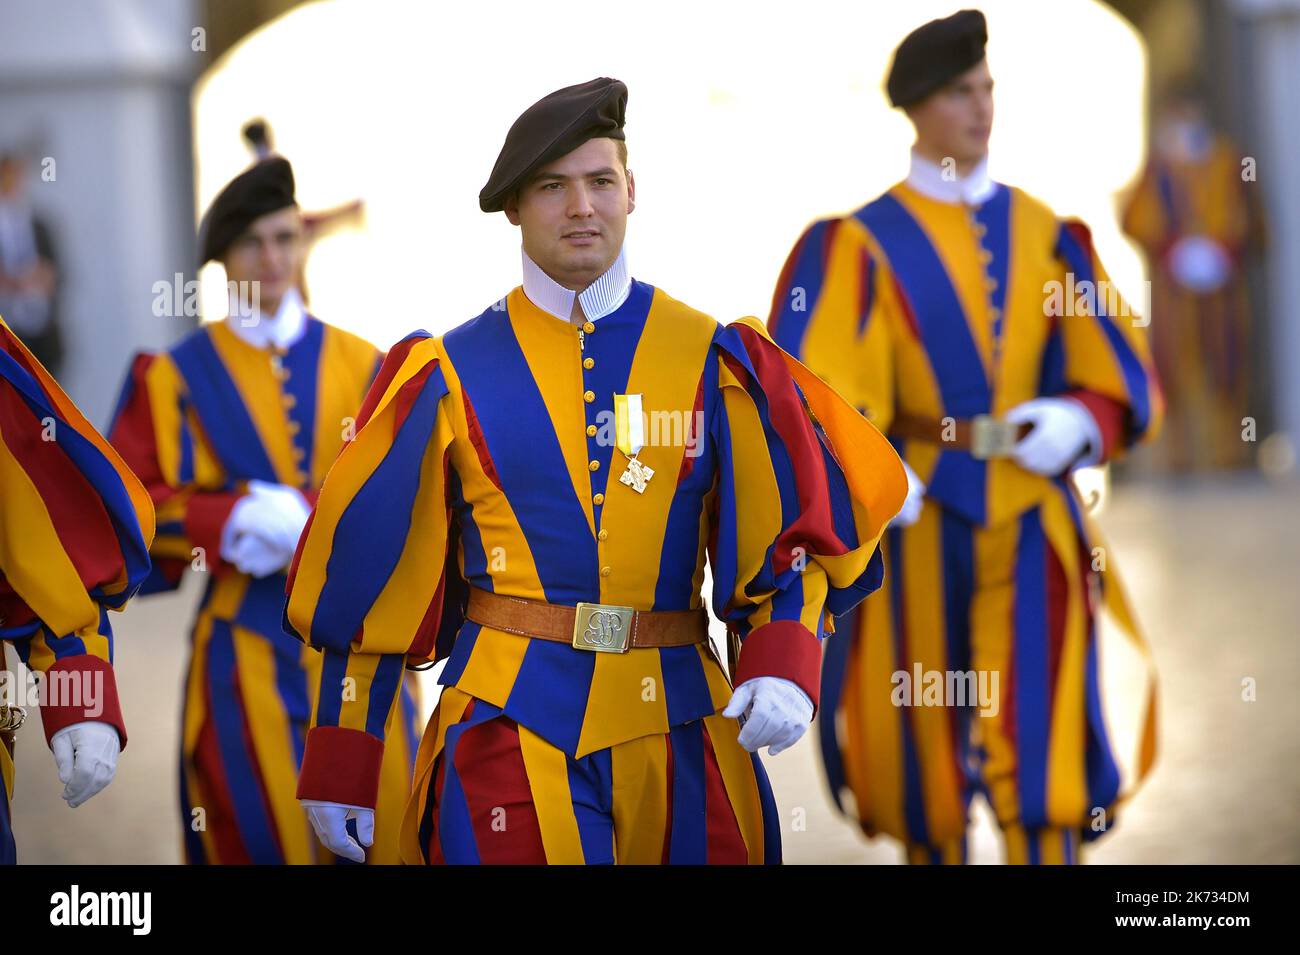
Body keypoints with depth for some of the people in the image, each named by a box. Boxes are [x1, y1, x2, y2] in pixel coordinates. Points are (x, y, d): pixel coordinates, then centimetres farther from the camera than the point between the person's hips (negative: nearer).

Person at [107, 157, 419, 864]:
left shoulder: (360, 367, 7)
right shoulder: (178, 376, 3)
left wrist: (305, 518, -17)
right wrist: (237, 521, -16)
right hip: (247, 649, -2)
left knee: (384, 831, 0)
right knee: (262, 836, -3)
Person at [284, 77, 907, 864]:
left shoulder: (715, 362, 4)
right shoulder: (449, 377, 2)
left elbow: (794, 533, 4)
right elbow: (365, 577, 4)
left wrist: (785, 668, -14)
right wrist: (341, 764, 3)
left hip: (678, 733, 2)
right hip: (508, 731, -2)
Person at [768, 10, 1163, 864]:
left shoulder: (1045, 236, 8)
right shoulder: (863, 245, -2)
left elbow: (1126, 382, 8)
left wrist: (1077, 423, -13)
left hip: (1031, 523, 2)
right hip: (922, 519, -1)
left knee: (1041, 750, -6)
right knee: (927, 753, 9)